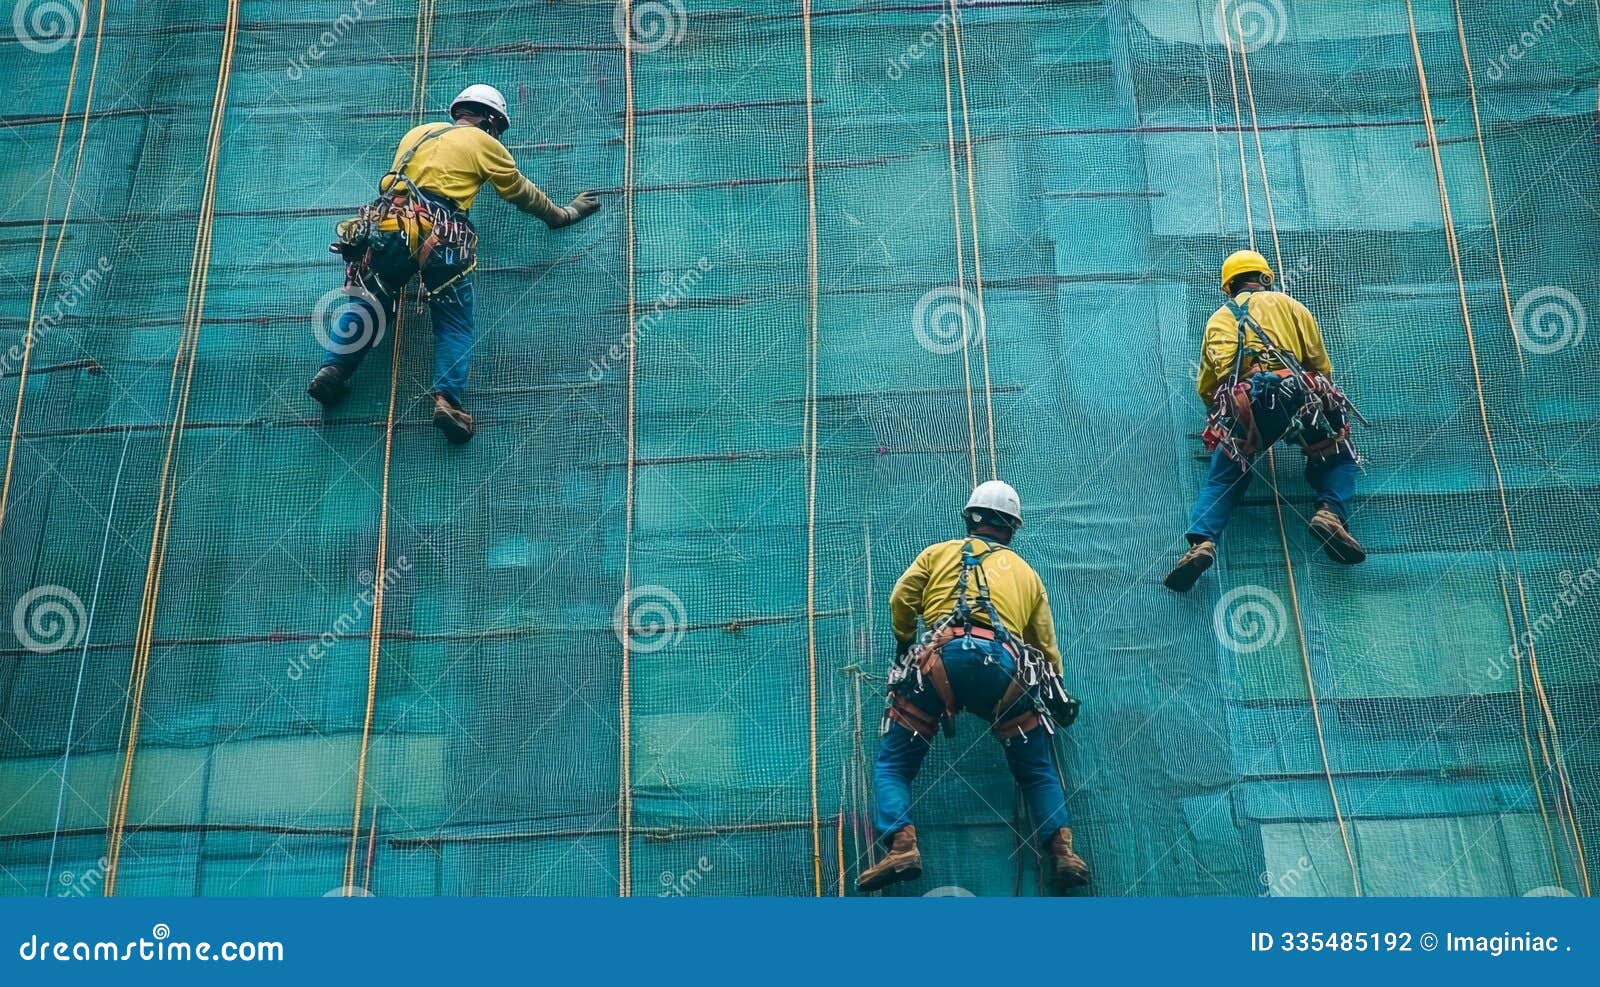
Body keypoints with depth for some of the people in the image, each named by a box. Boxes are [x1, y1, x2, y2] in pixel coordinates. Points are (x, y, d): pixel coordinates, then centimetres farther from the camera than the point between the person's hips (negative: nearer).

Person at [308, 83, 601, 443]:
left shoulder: (417, 133, 27)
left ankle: (333, 369, 4)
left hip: (387, 223, 4)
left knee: (368, 303, 20)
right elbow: (523, 193, 24)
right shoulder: (484, 143, 15)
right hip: (439, 235, -4)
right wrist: (564, 214, 38)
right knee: (454, 325, 2)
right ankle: (447, 398, -17)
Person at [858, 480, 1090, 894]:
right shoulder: (1026, 572, 30)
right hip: (1005, 665, 2)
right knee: (1038, 771, 18)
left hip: (940, 658, -2)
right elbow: (1046, 644, 30)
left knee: (893, 763, 10)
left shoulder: (938, 553, 25)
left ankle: (901, 845, -13)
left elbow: (901, 601, 13)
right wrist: (1057, 696, 45)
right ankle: (1062, 851, -3)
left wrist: (904, 643, 33)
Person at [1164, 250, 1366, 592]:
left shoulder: (1217, 320, 29)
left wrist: (1221, 415, 49)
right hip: (1295, 392, -1)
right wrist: (1317, 401, 41)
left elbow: (1206, 387, 30)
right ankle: (1331, 512, -9)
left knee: (1221, 482, 12)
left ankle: (1202, 541, -16)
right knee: (1338, 459, 20)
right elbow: (1321, 365, 22)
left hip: (1240, 406, 1)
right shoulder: (1286, 304, 24)